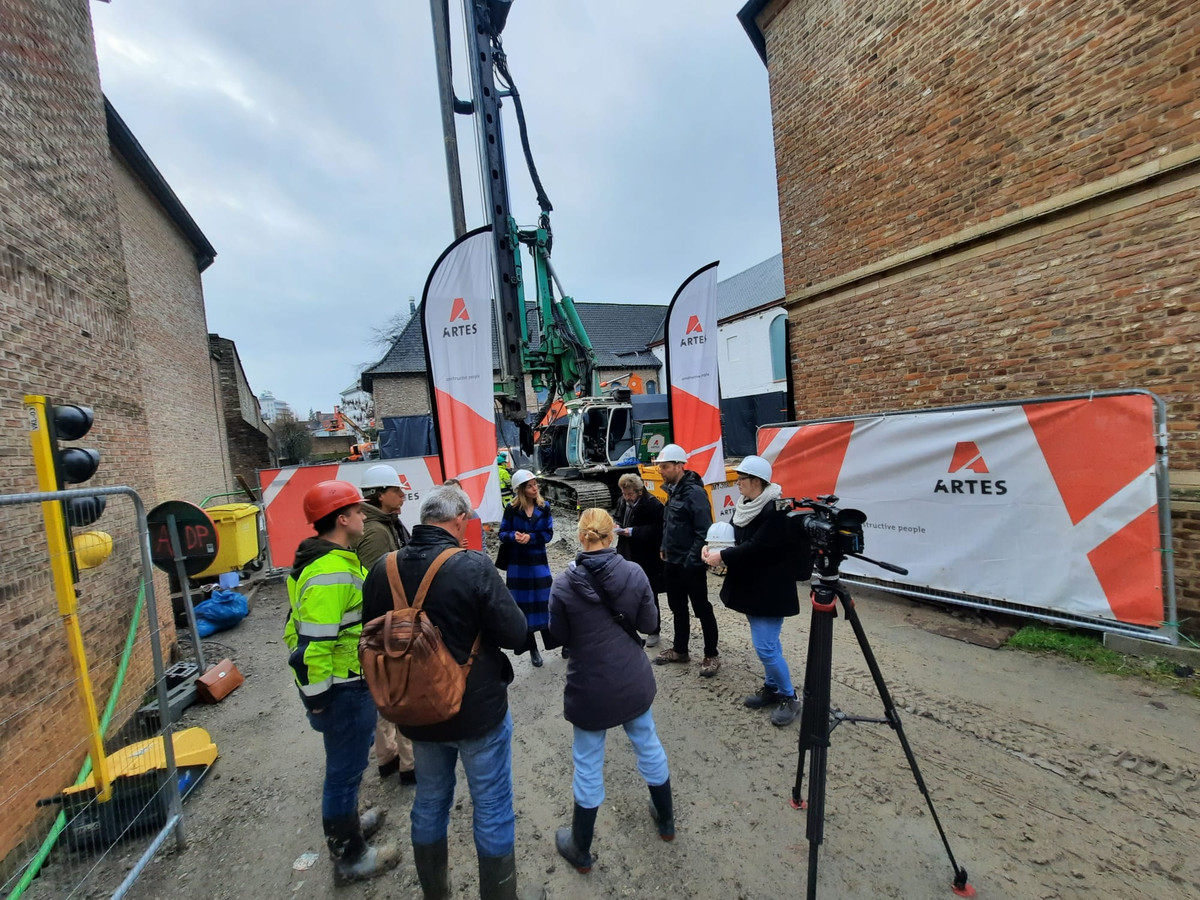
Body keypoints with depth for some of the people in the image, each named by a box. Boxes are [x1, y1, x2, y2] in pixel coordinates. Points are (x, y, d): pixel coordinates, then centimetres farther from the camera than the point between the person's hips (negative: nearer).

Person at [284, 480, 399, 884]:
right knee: (345, 767, 10)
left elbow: (304, 625, 17)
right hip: (343, 689, -10)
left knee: (347, 760, 28)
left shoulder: (329, 559, 4)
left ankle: (347, 822, 51)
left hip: (349, 683, 10)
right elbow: (312, 644, -29)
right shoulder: (331, 575, -29)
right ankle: (349, 858, 31)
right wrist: (316, 700, -18)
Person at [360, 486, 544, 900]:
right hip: (478, 710, -5)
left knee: (430, 802, 27)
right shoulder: (474, 566, -26)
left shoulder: (383, 570, -9)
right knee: (492, 809, 16)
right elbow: (515, 634, -20)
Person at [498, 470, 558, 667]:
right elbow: (502, 534, -4)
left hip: (539, 562, 1)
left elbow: (548, 533, -5)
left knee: (546, 602, 3)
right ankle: (532, 648, 21)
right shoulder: (511, 508, -7)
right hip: (518, 563, 0)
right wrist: (514, 536, -24)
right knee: (524, 605, 7)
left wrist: (530, 537, -20)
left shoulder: (544, 507, -3)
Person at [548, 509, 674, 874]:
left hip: (590, 688, -2)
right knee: (648, 744, 25)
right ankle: (666, 820, 48)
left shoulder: (564, 585, -20)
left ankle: (580, 850, 38)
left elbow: (559, 635, -7)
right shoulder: (634, 572, -15)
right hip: (634, 682, 3)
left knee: (588, 763, 17)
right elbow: (649, 622, -5)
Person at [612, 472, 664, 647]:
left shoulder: (653, 504, -18)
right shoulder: (622, 501, 4)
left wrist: (633, 532, -25)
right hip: (626, 555, 6)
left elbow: (656, 531, -22)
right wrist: (617, 526, -3)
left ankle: (654, 632, 26)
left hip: (646, 559, -6)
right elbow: (616, 516, 19)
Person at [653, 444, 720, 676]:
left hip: (691, 565, -9)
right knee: (677, 608, 20)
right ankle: (679, 650, 35)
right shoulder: (673, 491, 9)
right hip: (672, 563, 9)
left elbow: (704, 531, -22)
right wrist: (664, 548, 12)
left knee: (702, 610, 7)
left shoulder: (695, 493, -19)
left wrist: (692, 561, -21)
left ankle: (712, 655, 22)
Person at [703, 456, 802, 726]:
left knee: (765, 645, -4)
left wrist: (723, 556, -20)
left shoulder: (775, 510, -22)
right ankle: (772, 688, 34)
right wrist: (714, 546, -3)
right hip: (752, 585, 9)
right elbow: (740, 540, 12)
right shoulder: (746, 506, 6)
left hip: (770, 589, -9)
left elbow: (757, 547, -25)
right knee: (767, 642, 19)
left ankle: (789, 697, 16)